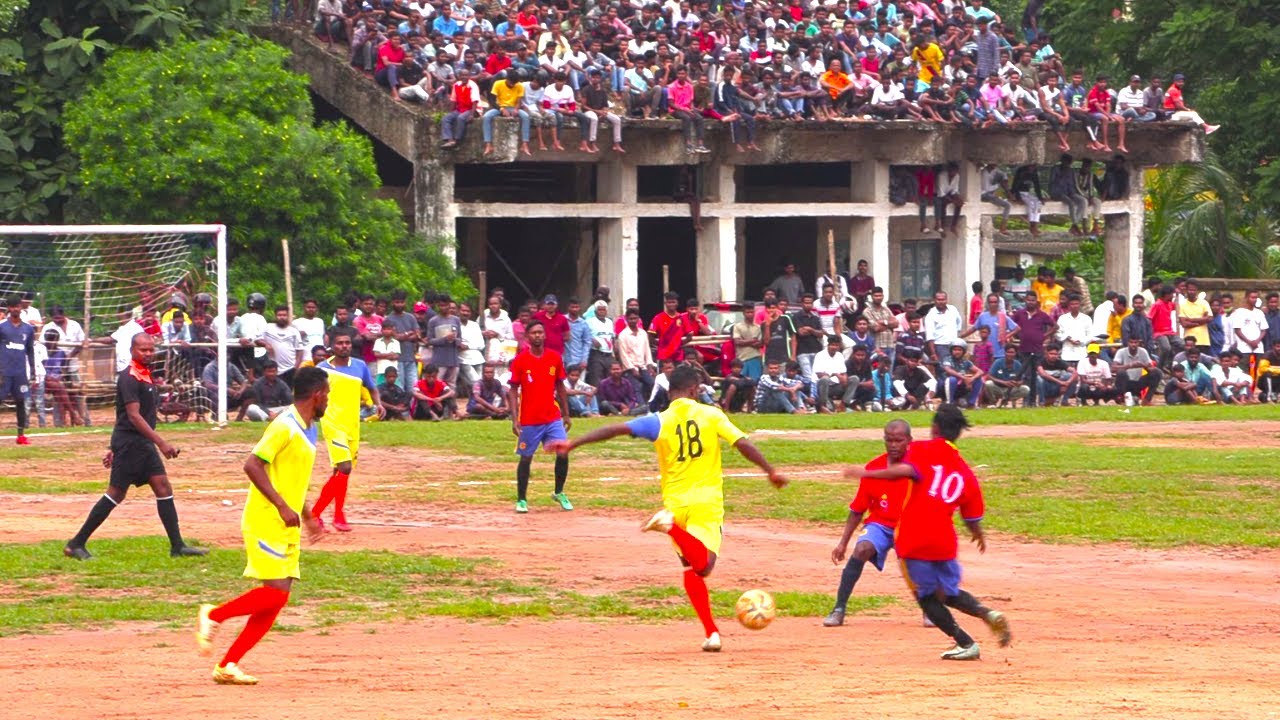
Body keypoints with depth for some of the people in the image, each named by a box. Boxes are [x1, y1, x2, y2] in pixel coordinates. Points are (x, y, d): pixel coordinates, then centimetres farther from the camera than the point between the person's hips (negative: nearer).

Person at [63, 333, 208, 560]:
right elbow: (133, 416, -23)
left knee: (163, 487, 3)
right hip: (129, 443, -9)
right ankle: (76, 544, 0)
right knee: (116, 494, -6)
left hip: (143, 443, 9)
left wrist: (116, 448, 23)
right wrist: (161, 442, -27)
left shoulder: (145, 375, 15)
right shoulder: (130, 377, -15)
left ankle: (177, 546, 4)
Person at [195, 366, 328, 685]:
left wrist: (308, 516, 26)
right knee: (275, 592, -17)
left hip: (287, 529, 9)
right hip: (266, 523, -9)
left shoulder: (309, 429, 16)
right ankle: (213, 615, 3)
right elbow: (253, 465, -22)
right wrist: (282, 506, -26)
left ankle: (227, 665, 4)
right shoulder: (285, 427, -13)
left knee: (277, 599, 2)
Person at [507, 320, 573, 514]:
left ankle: (559, 493, 16)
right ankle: (521, 499, 16)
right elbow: (513, 390, -5)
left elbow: (560, 387, 13)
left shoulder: (555, 357, 4)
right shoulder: (520, 361, -6)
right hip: (529, 421, -3)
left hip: (553, 418, 3)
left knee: (563, 454, -5)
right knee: (525, 458, 4)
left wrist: (566, 414, 13)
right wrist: (514, 419, -12)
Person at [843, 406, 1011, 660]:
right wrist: (979, 535, 38)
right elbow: (973, 518, 17)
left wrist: (869, 473, -22)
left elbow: (907, 469, -23)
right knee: (950, 593, 23)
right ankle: (987, 613, -4)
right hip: (945, 541, 5)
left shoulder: (923, 450, 0)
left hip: (914, 540, -5)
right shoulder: (964, 470, 13)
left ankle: (965, 643, 2)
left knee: (927, 597, 10)